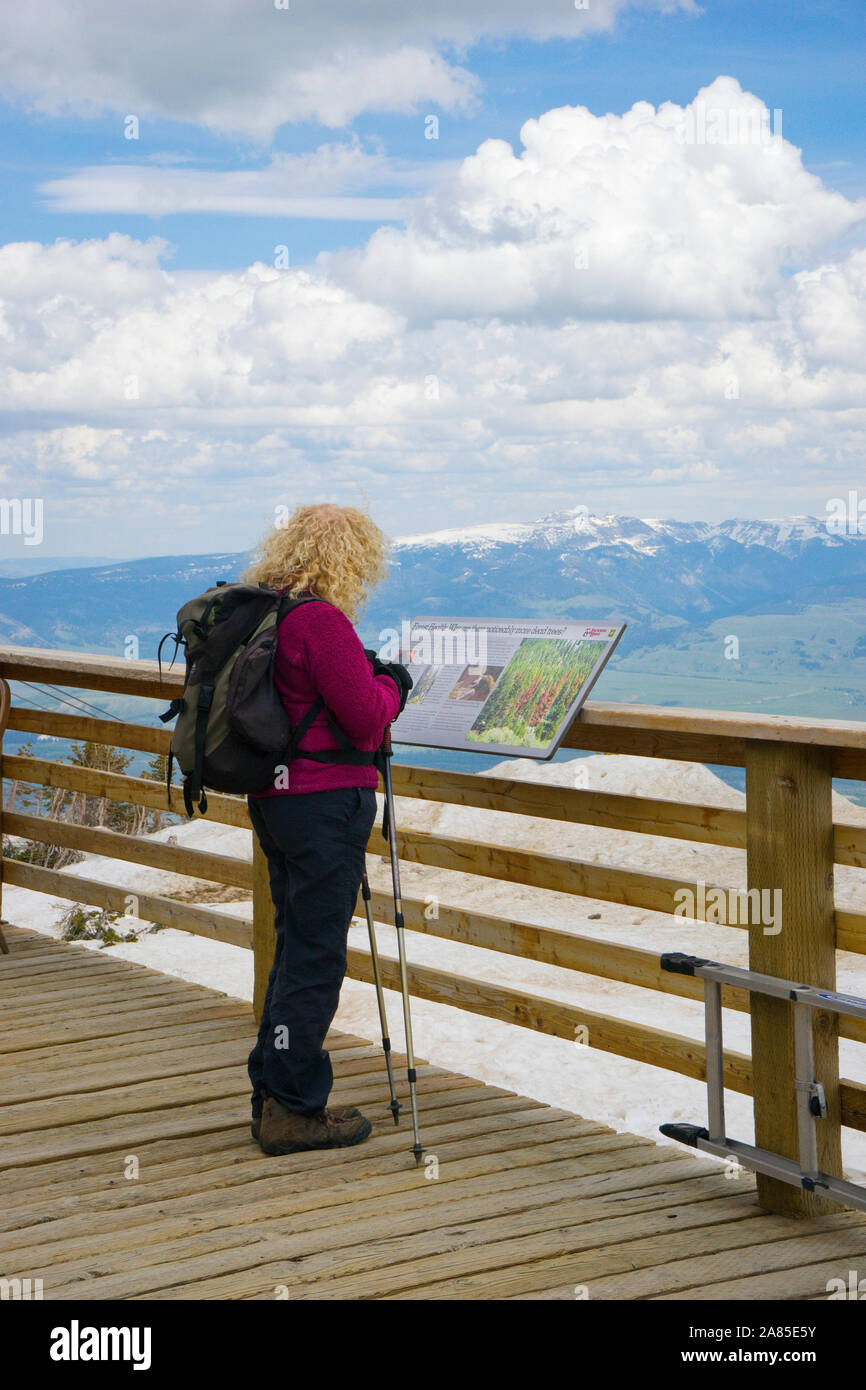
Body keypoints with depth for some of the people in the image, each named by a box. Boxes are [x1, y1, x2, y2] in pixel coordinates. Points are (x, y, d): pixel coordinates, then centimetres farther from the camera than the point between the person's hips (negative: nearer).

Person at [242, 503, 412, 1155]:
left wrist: (362, 673, 14)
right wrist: (391, 681, 2)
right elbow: (367, 718, -16)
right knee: (316, 956, -1)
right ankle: (293, 1109, 5)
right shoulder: (321, 622, -18)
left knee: (296, 947, 17)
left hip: (273, 800, 10)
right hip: (325, 802, -10)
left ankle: (274, 1096, 24)